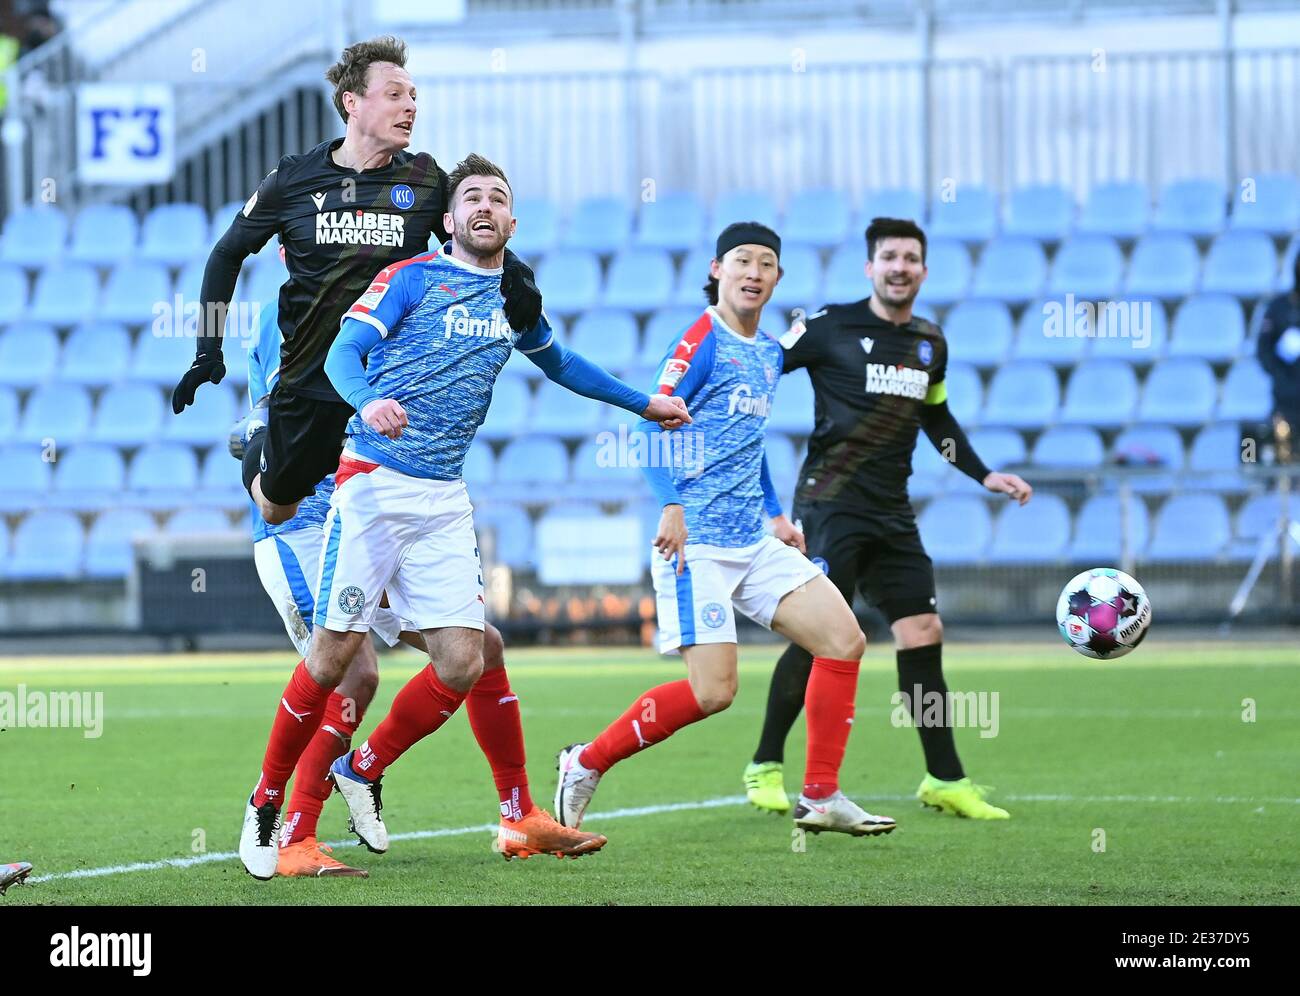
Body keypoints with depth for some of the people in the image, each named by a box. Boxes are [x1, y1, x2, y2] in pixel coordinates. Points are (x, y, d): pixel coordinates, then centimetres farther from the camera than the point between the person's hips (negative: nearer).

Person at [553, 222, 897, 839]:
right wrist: (671, 506, -27)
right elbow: (653, 423, -16)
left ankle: (820, 798, 5)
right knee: (712, 691, -14)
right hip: (698, 544, -8)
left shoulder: (769, 354, 18)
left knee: (843, 639, -1)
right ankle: (586, 765, 2)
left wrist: (775, 514, 20)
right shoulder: (702, 340, -8)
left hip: (753, 544, 8)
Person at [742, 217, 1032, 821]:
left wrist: (984, 476, 23)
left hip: (891, 514, 6)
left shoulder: (930, 343, 12)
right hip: (830, 504, -6)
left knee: (924, 635, 2)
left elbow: (937, 418, 28)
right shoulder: (832, 327, -7)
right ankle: (766, 768, 3)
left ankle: (945, 780, 9)